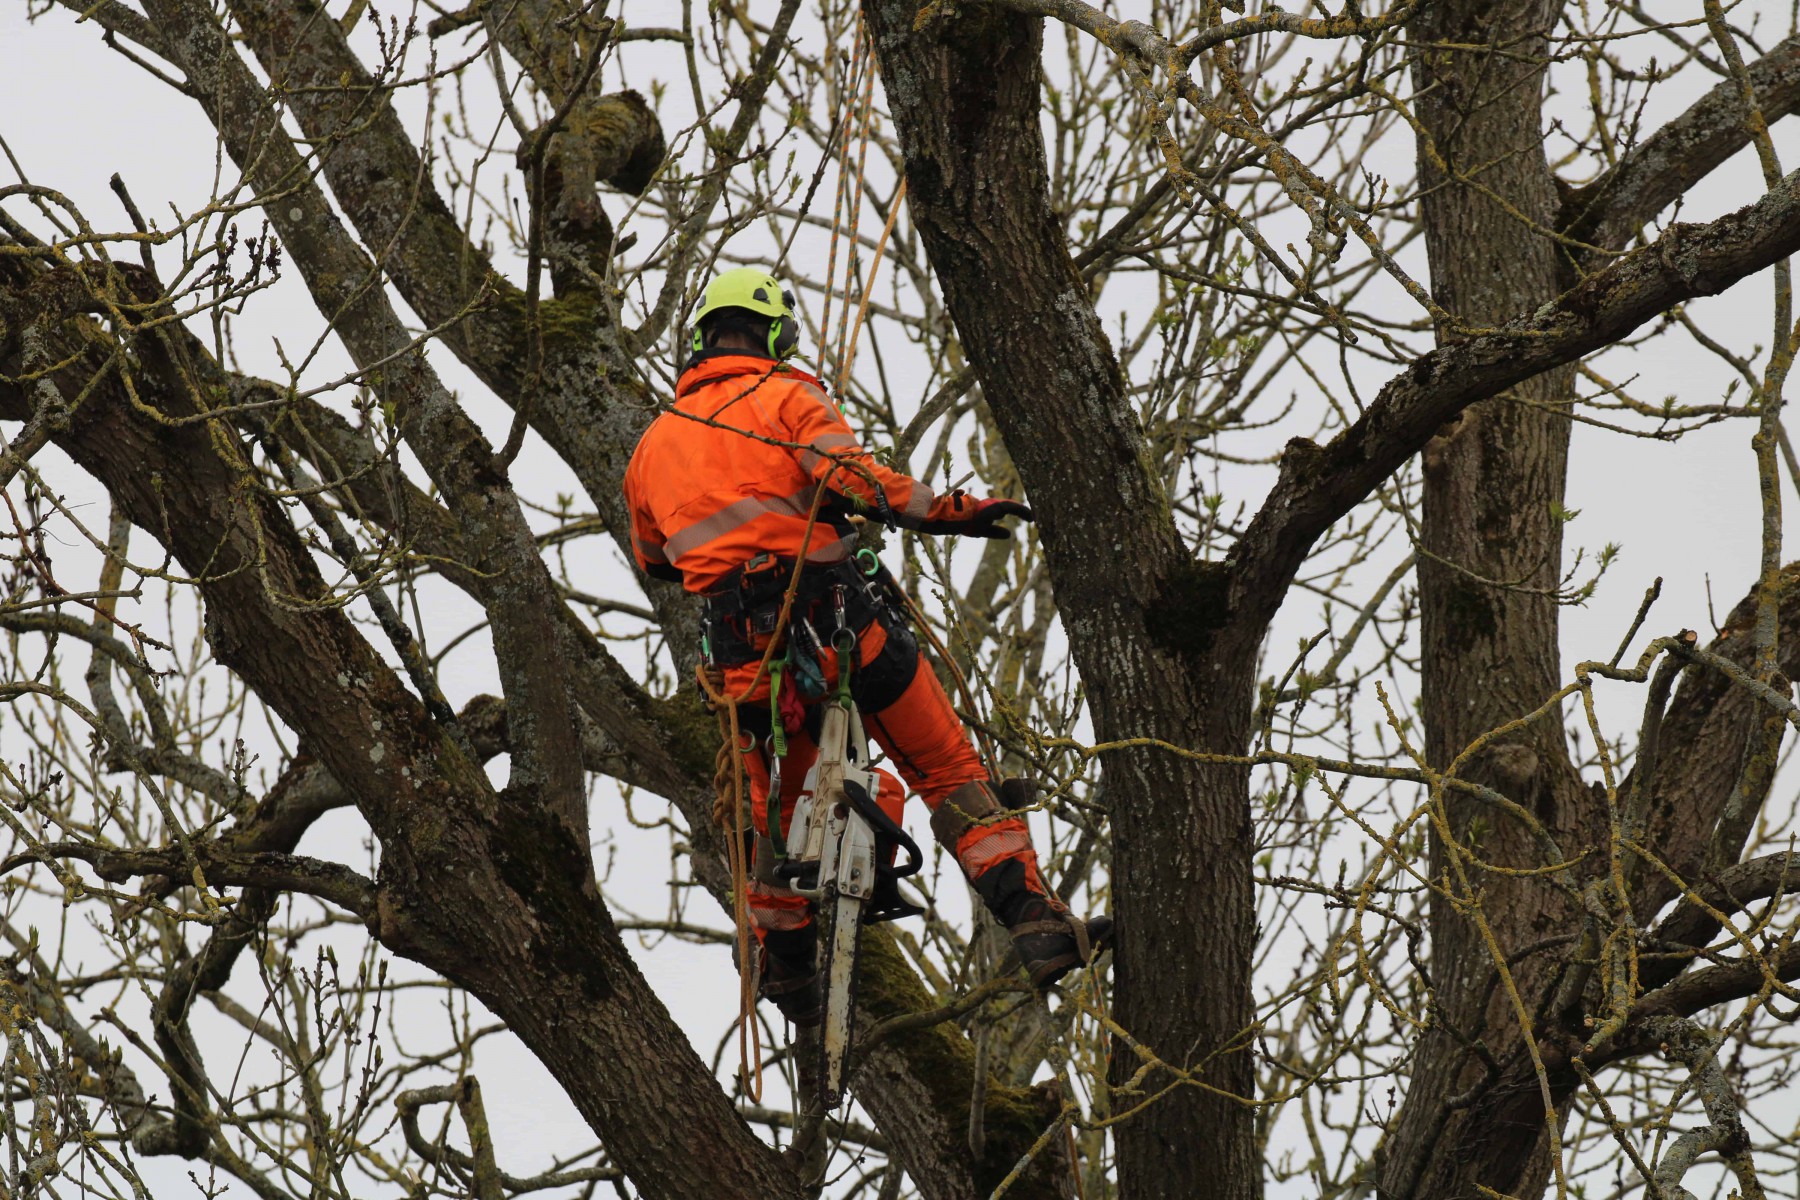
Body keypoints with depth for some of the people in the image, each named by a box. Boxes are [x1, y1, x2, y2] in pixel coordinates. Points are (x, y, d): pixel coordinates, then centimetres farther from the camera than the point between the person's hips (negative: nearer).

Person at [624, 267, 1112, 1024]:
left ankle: (784, 967, 30)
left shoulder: (656, 442, 17)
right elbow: (853, 478, -17)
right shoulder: (784, 396, 0)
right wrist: (954, 513, -14)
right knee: (949, 770, 1)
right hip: (831, 614, -4)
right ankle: (1036, 923, -10)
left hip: (742, 647, 4)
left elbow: (651, 559, 29)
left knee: (777, 808, 23)